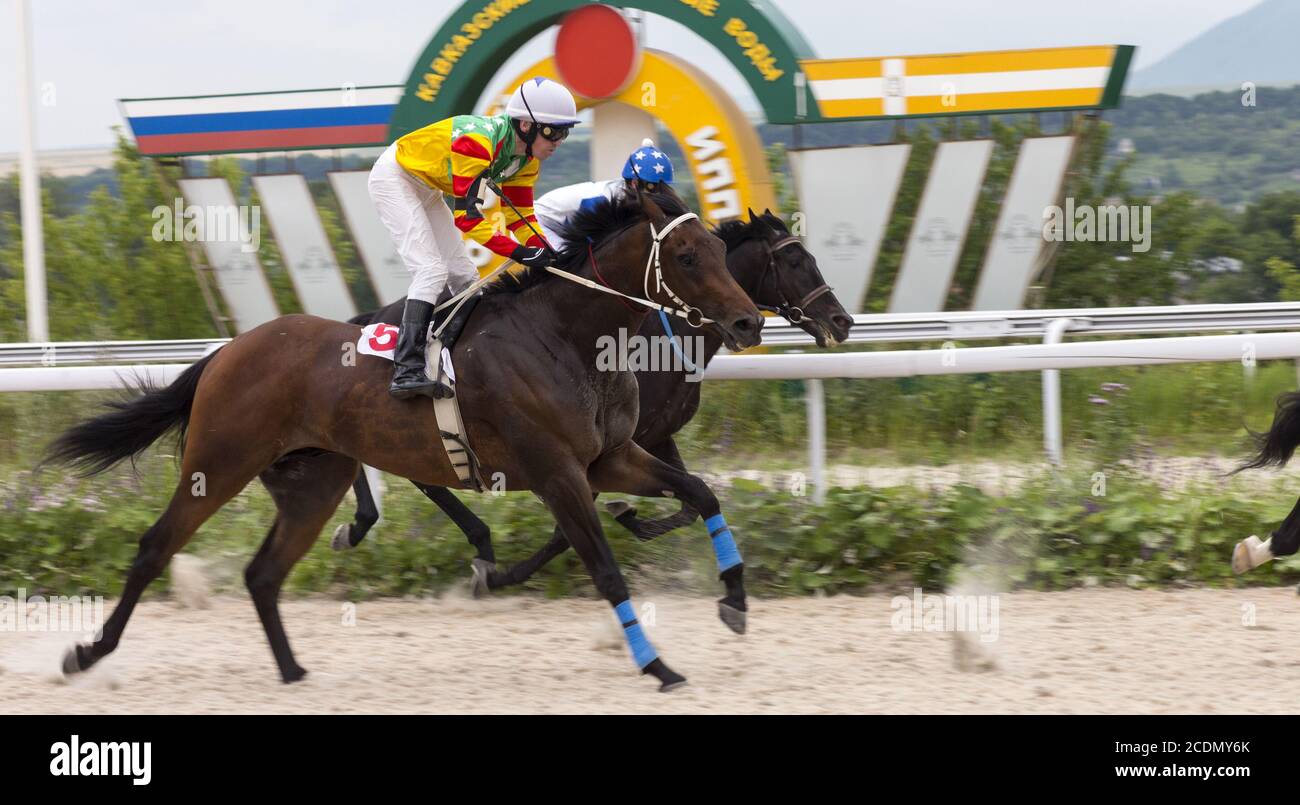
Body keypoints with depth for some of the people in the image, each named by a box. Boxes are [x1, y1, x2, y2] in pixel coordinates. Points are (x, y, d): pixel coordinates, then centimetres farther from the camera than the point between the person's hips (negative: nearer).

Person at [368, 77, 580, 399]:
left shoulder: (526, 156, -7)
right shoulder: (479, 142, -35)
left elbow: (519, 214, 0)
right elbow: (465, 215, -36)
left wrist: (546, 252, -16)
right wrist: (518, 252, -39)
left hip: (426, 189, 10)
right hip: (394, 177, -10)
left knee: (464, 275, 9)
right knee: (431, 270, -22)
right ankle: (406, 371, -29)